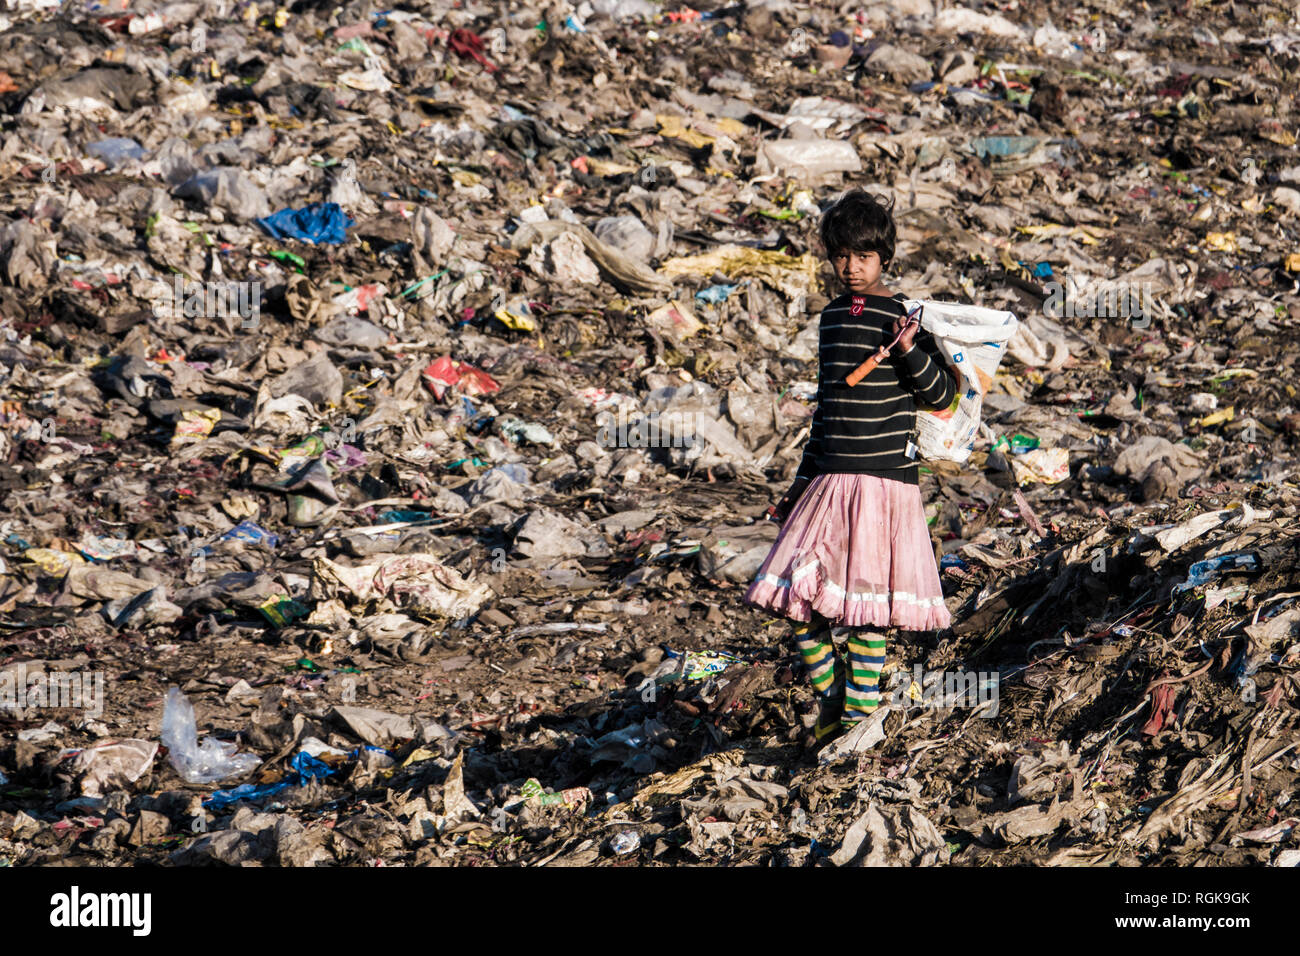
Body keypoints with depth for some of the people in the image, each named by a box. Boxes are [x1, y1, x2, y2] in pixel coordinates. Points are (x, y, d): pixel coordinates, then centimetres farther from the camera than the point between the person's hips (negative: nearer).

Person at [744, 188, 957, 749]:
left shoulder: (904, 316, -3)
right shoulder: (832, 317, 14)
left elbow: (943, 395, -5)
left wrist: (909, 351, -22)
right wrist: (802, 483, 22)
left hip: (884, 480, -5)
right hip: (828, 483, 5)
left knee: (868, 610, -3)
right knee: (797, 602, 1)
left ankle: (860, 715, 10)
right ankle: (832, 699, 20)